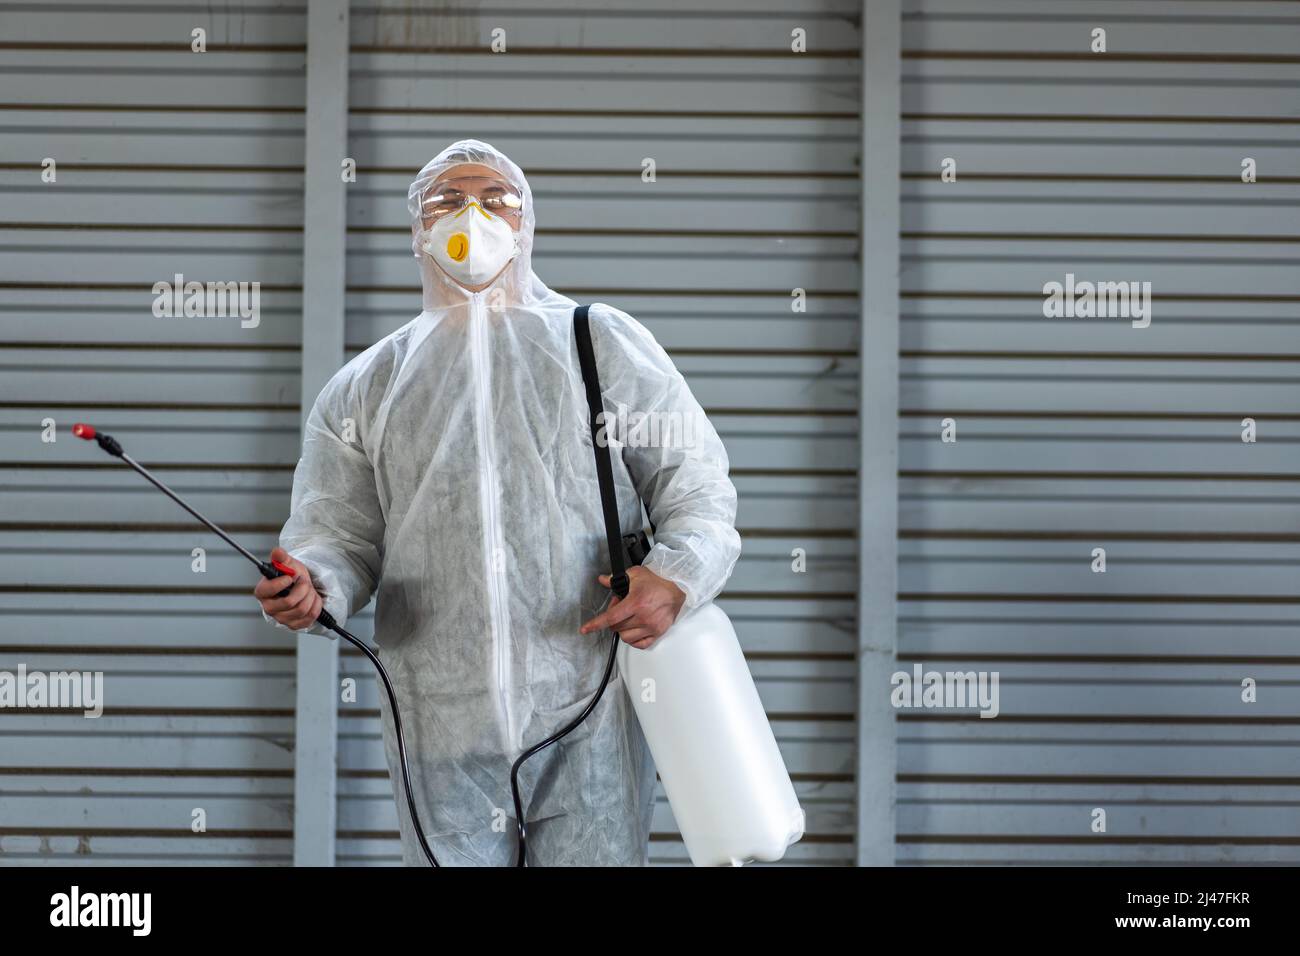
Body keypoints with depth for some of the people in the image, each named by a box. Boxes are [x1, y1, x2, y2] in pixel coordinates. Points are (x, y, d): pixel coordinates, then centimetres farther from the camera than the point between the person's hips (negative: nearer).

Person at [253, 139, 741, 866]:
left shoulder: (604, 343, 8)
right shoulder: (364, 388, 14)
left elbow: (697, 485, 7)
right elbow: (341, 531, 11)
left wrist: (676, 575, -13)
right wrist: (311, 584, -13)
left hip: (589, 722, -1)